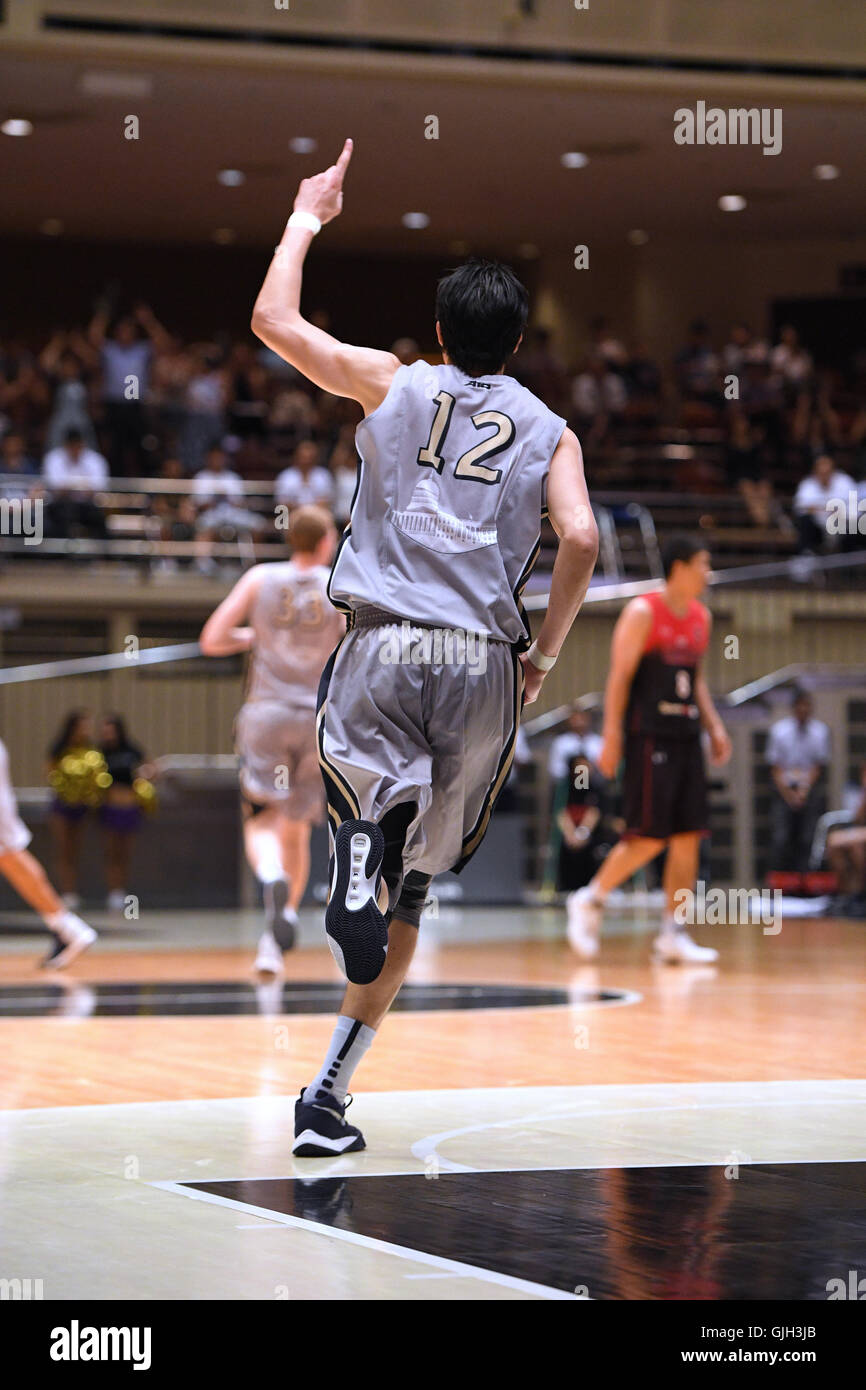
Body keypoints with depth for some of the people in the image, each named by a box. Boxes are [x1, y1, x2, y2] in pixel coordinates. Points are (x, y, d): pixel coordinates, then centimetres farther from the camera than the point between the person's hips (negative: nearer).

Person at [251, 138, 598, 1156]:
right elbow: (580, 540, -6)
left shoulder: (393, 383, 9)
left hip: (384, 649, -2)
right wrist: (542, 655, 6)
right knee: (410, 889, 11)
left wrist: (307, 216, 25)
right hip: (484, 663, 2)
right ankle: (328, 1097, 13)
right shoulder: (547, 432, 10)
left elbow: (273, 321, 11)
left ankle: (370, 823, -42)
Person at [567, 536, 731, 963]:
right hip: (648, 736, -7)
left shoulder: (700, 618, 14)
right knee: (648, 836, -11)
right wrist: (611, 735, -17)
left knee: (688, 836, 1)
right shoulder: (643, 612, -8)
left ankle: (672, 934, 4)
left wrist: (713, 726, 11)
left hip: (686, 737, 7)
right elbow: (619, 676, -11)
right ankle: (589, 901, 8)